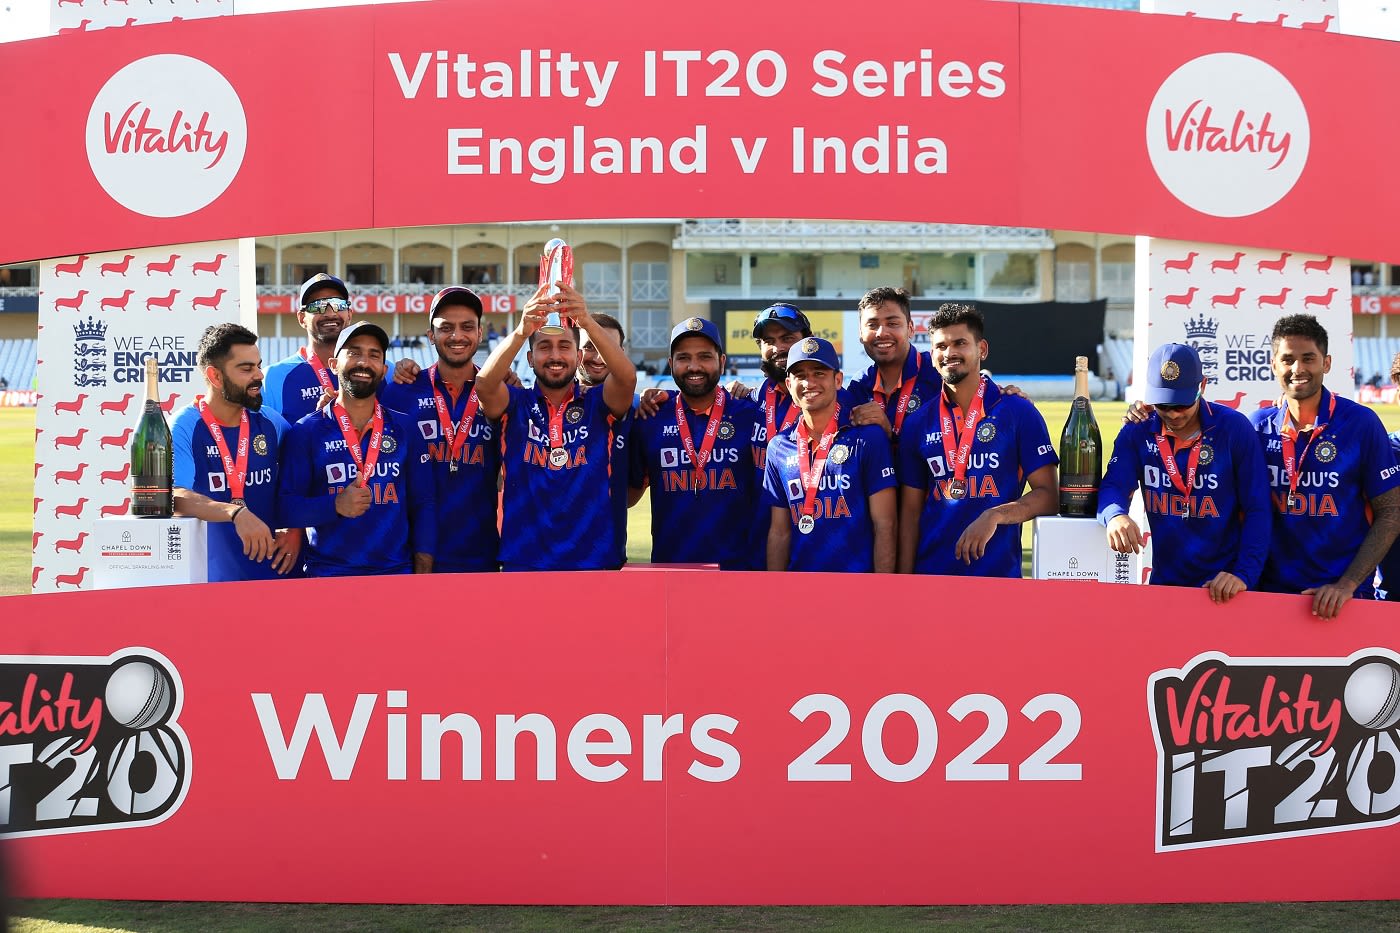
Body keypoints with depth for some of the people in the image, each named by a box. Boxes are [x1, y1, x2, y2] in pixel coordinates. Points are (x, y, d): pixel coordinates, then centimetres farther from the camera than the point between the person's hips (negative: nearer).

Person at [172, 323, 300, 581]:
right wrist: (236, 513, -35)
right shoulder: (185, 427, -9)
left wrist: (295, 531, -5)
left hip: (271, 572, 4)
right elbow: (174, 497, -23)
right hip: (209, 579, -4)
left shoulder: (272, 425, 5)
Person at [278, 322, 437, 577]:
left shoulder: (405, 429, 7)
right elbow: (287, 507, -4)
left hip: (396, 572, 2)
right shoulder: (306, 431, 1)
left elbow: (424, 505, 7)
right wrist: (336, 506, -21)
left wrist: (423, 575, -2)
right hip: (327, 573, -2)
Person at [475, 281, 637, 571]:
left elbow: (627, 377, -15)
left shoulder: (598, 405, 6)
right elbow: (484, 384, -16)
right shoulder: (516, 404, 6)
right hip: (523, 560, 0)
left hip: (592, 559, 0)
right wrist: (522, 331, -33)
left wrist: (588, 323, -32)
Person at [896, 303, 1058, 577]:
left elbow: (1049, 494, -4)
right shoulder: (918, 423, 7)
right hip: (930, 572, 3)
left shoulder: (1019, 412, -1)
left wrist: (995, 515, -19)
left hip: (998, 574, -2)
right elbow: (911, 511, 8)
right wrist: (904, 582, 1)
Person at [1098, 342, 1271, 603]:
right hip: (1164, 580, 2)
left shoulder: (1234, 428, -8)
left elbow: (1257, 509, -9)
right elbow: (1113, 486, -11)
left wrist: (1244, 574, -19)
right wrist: (1116, 516, -35)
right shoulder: (1138, 432, 0)